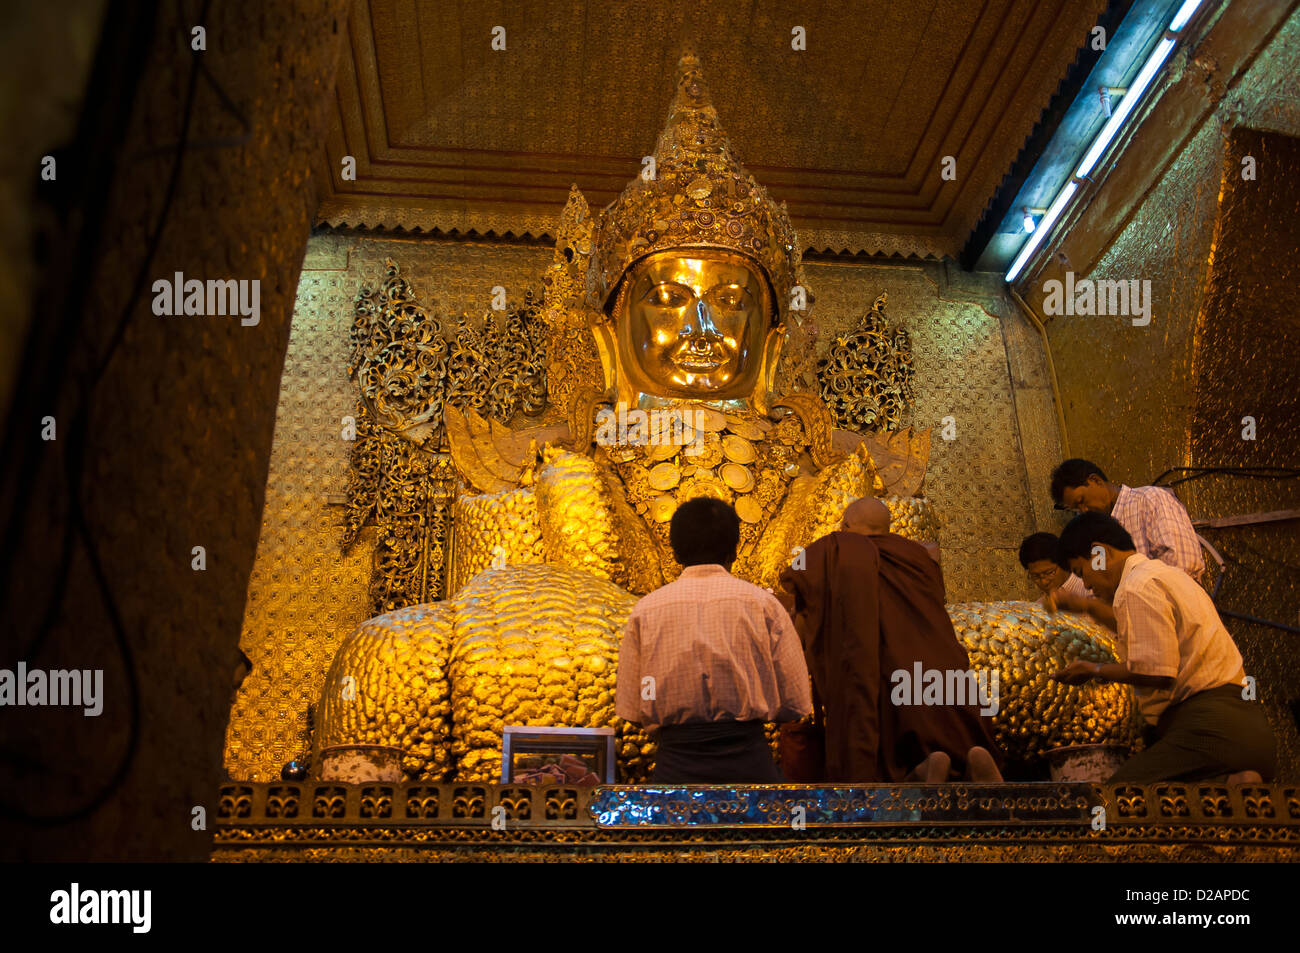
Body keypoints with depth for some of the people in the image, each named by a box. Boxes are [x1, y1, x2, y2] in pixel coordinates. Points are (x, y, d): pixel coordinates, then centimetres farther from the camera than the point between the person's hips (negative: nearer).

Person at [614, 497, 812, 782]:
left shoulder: (644, 611, 2)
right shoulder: (763, 603, 0)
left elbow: (629, 709, 2)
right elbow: (796, 704, -1)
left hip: (674, 766, 1)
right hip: (749, 763, -1)